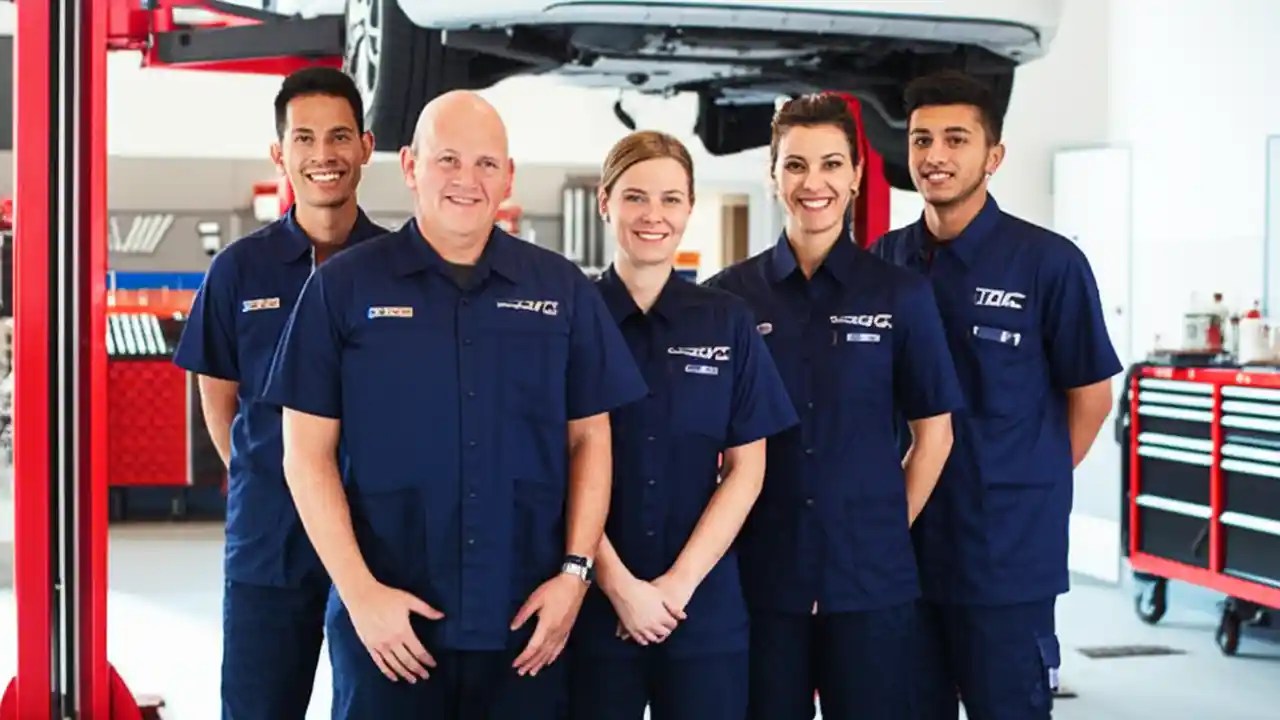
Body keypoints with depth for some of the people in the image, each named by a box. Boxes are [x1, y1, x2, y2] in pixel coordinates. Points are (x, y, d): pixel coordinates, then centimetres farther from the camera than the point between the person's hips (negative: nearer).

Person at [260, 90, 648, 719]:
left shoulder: (563, 290, 6)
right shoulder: (345, 287, 0)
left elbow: (589, 439, 9)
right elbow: (308, 453, -2)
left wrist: (575, 571, -2)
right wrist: (360, 591, -9)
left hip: (527, 622, 2)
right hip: (387, 621, -2)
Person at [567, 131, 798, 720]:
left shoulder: (728, 323, 4)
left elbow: (746, 470, 1)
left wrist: (679, 582, -8)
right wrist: (618, 584, -11)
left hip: (705, 608, 1)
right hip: (594, 607, -1)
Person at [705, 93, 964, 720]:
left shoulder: (901, 295, 1)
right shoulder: (729, 295, 2)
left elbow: (933, 433, 6)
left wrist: (890, 528, 1)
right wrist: (725, 536, 1)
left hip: (872, 578, 0)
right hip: (761, 575, 1)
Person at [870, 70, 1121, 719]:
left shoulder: (1048, 262, -8)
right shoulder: (885, 261, 5)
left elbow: (1091, 395, 0)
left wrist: (1031, 487, 3)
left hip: (1008, 549, -4)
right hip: (902, 541, 4)